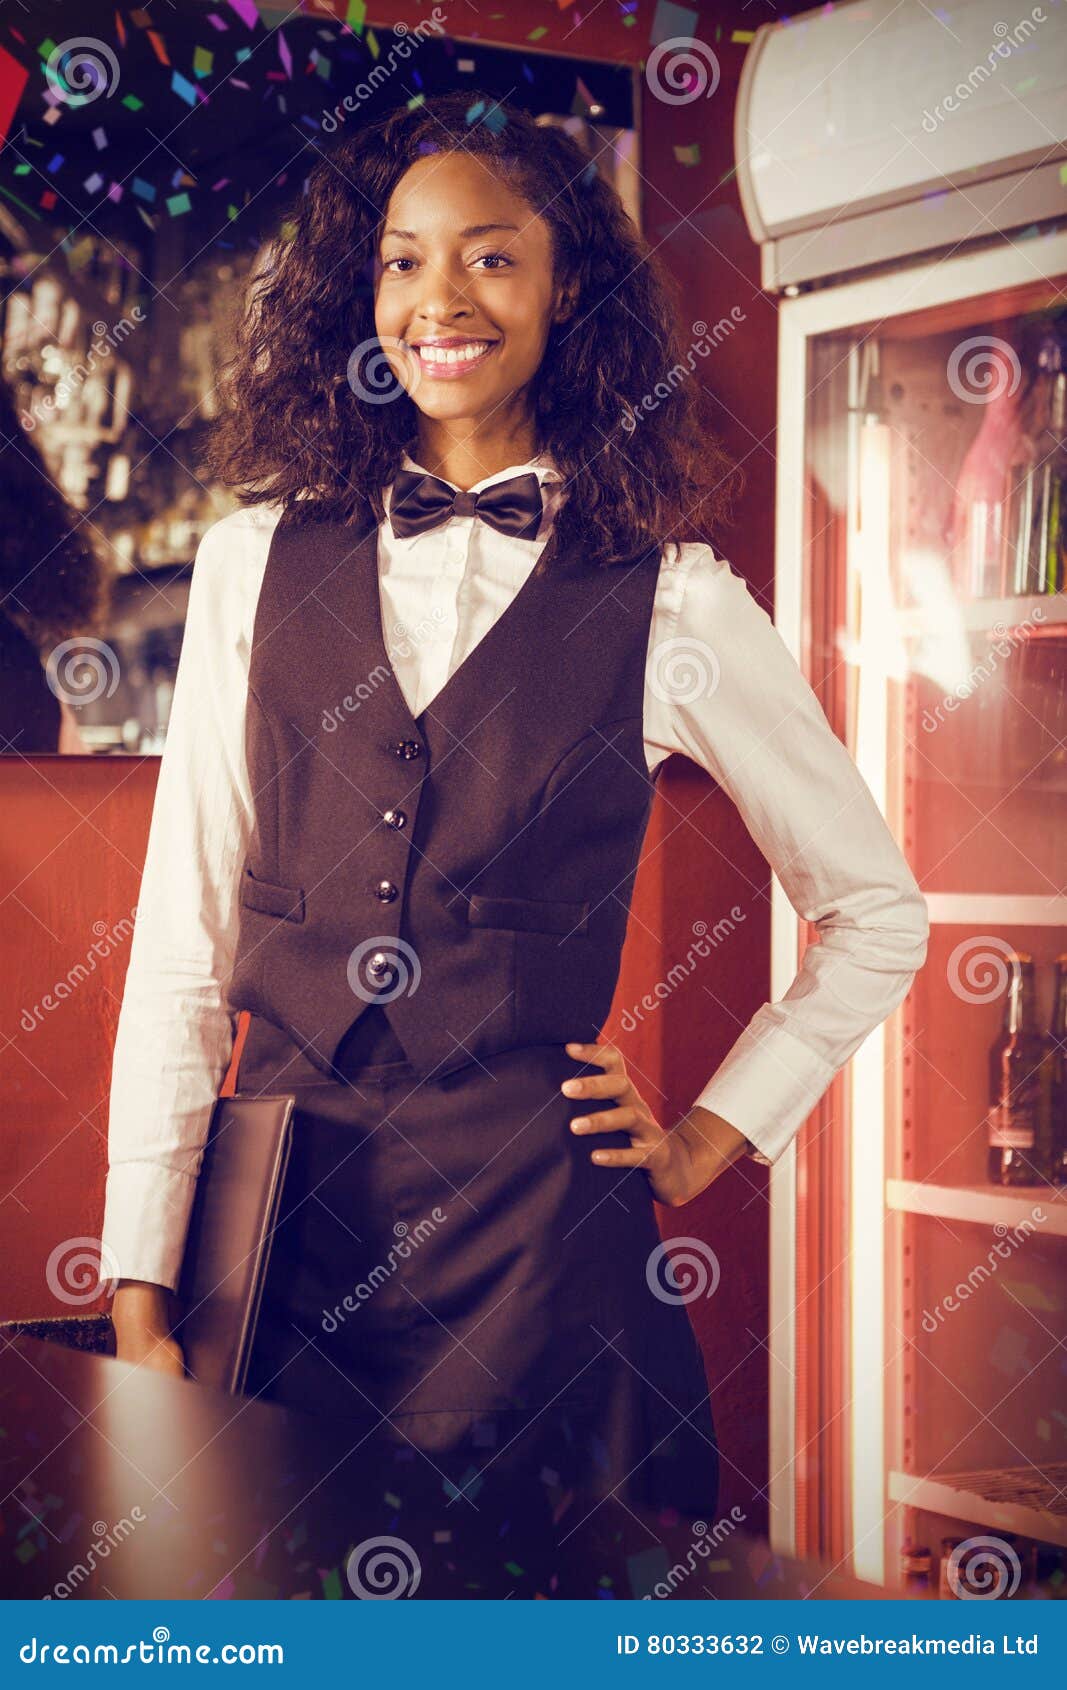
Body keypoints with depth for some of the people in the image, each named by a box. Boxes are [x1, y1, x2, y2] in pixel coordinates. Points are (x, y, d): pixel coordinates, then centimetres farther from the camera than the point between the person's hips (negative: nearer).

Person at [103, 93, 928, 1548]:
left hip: (529, 1232, -2)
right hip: (272, 1211, 2)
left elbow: (876, 915, 10)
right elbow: (183, 940, 2)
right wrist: (141, 1292, -2)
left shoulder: (671, 603, -2)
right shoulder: (255, 566, 4)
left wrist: (715, 1134, 4)